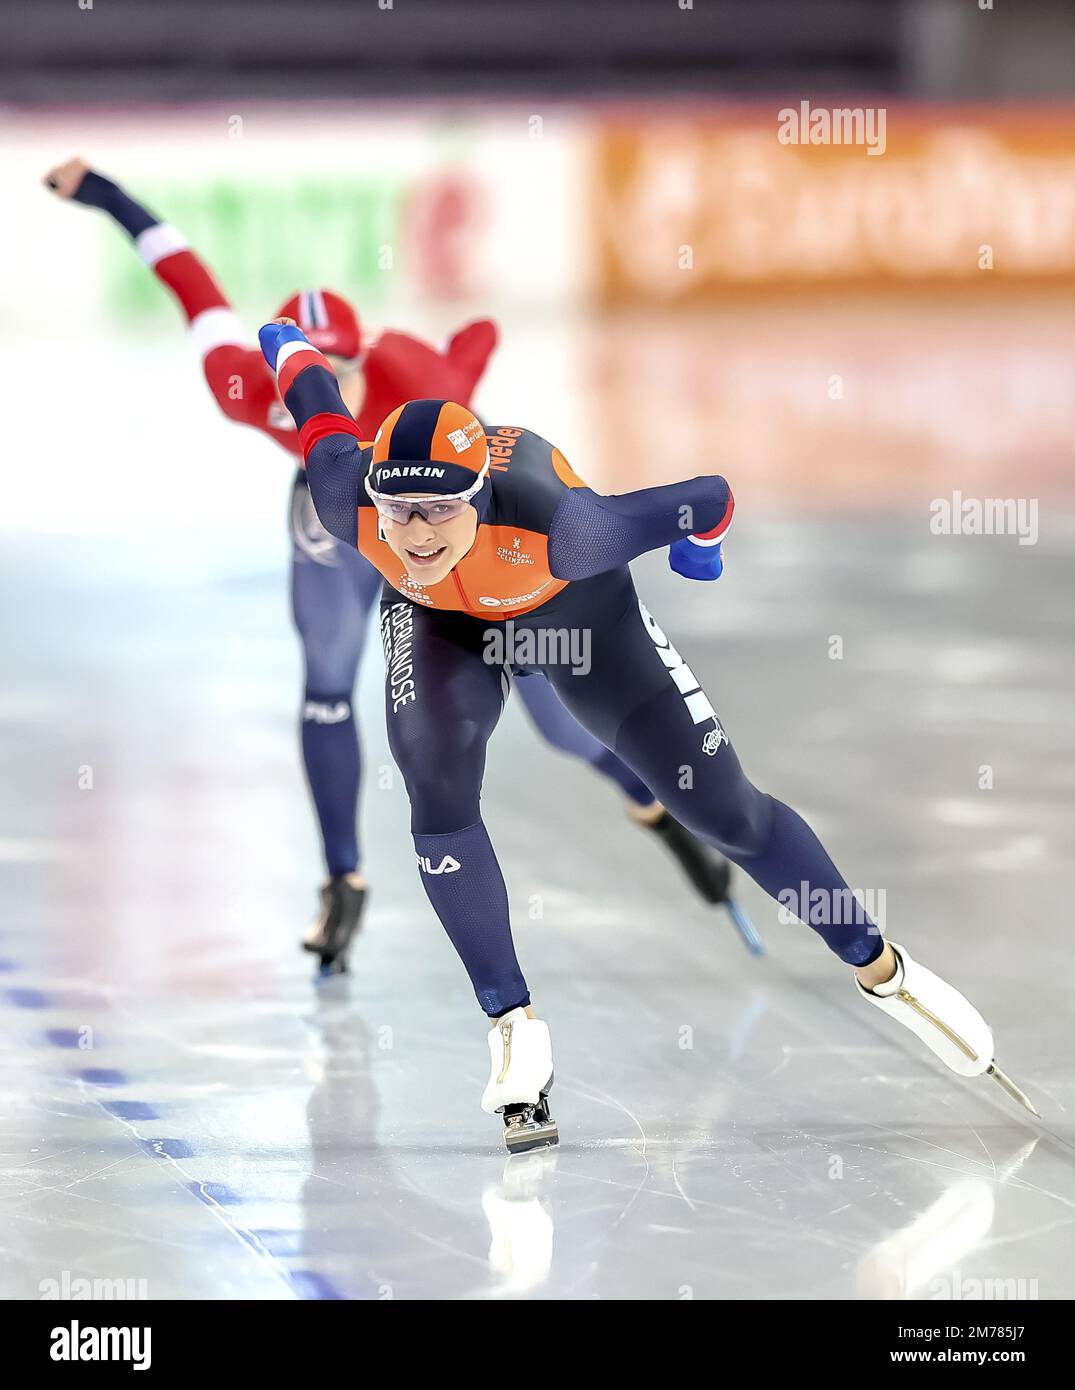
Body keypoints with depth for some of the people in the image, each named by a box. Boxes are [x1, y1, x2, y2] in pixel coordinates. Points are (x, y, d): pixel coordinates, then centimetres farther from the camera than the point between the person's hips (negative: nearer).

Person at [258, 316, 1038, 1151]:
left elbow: (711, 501, -29)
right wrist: (288, 345, 7)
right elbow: (316, 395, -17)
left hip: (574, 607, -1)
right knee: (439, 791, -26)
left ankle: (880, 968, 24)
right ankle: (516, 1030, -11)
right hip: (439, 619, 1)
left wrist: (702, 538, -5)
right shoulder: (349, 505, -38)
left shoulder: (555, 530, -45)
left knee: (725, 811, 2)